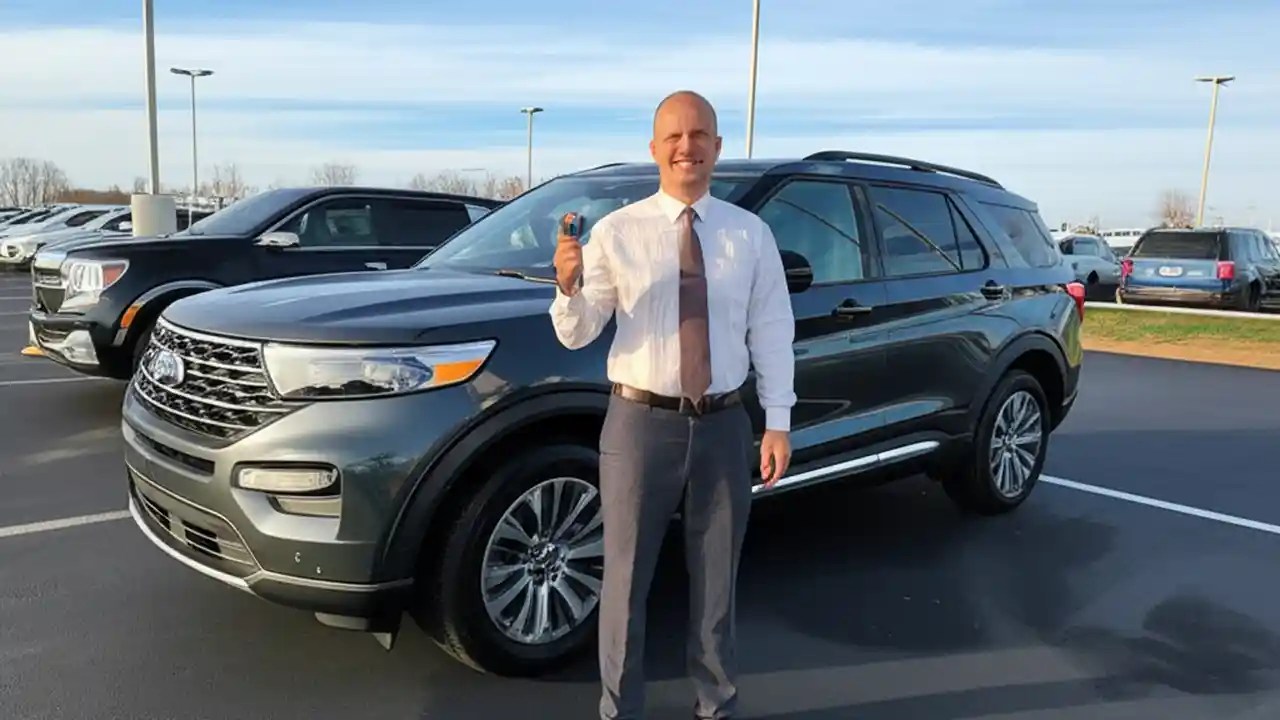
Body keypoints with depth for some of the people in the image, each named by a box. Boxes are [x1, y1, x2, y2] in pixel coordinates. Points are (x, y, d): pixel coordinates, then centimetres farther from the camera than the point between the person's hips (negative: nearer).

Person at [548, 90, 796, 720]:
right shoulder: (616, 231, -3)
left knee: (716, 578, 17)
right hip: (641, 421, -2)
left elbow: (772, 331, 3)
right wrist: (569, 286, -25)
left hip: (724, 425, 2)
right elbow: (576, 335, -4)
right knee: (625, 578, 9)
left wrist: (778, 422, -1)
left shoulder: (750, 234, 3)